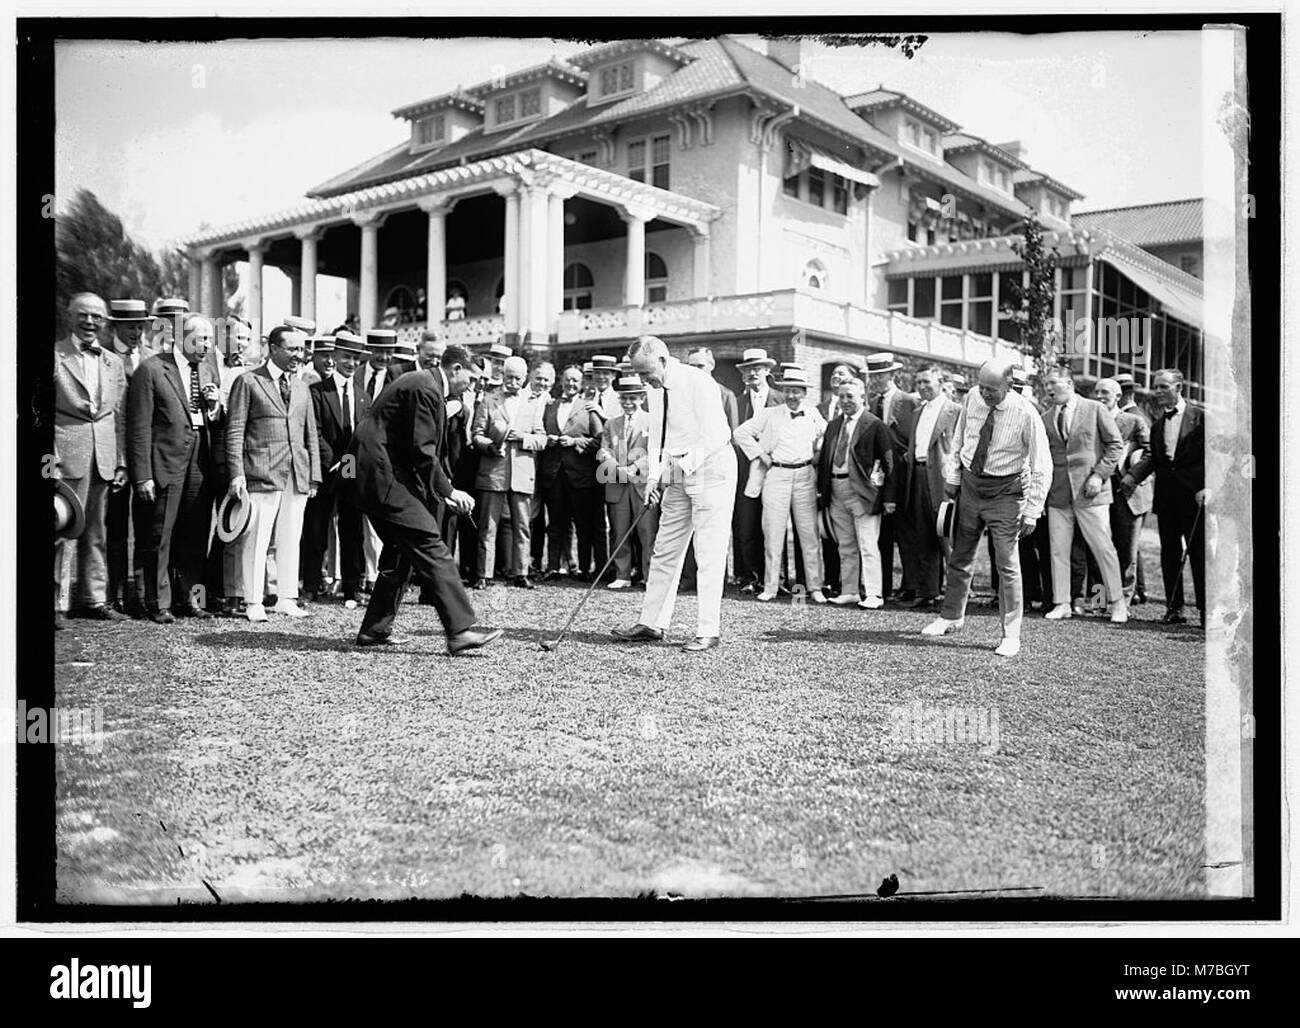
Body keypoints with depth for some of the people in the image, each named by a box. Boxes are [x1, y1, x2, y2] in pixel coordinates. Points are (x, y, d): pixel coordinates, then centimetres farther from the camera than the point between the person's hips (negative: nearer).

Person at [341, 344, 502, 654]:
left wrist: (440, 491, 15)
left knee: (402, 551, 15)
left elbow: (423, 448, 22)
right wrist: (447, 490, -13)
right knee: (429, 546, -13)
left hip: (372, 474, 11)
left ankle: (375, 630, 21)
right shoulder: (426, 389, -14)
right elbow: (422, 450, -19)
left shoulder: (425, 385, 19)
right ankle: (460, 631, -15)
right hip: (382, 474, -11)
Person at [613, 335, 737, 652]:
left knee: (709, 555, -6)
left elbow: (715, 436, -20)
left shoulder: (698, 382, -16)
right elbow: (656, 437, 12)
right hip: (677, 476, 8)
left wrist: (684, 464, -21)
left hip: (710, 470, -8)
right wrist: (655, 476, -1)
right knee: (665, 551, 8)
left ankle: (708, 631, -1)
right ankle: (652, 623, 14)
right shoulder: (656, 391, 7)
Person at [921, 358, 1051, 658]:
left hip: (1005, 491, -5)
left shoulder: (1026, 415, -18)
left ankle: (1011, 635, 4)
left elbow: (1042, 467, -15)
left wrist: (1032, 511, -18)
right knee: (960, 556, 15)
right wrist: (952, 476, 7)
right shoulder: (972, 399, -6)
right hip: (970, 484, 5)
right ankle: (951, 616, 33)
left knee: (1007, 565, -5)